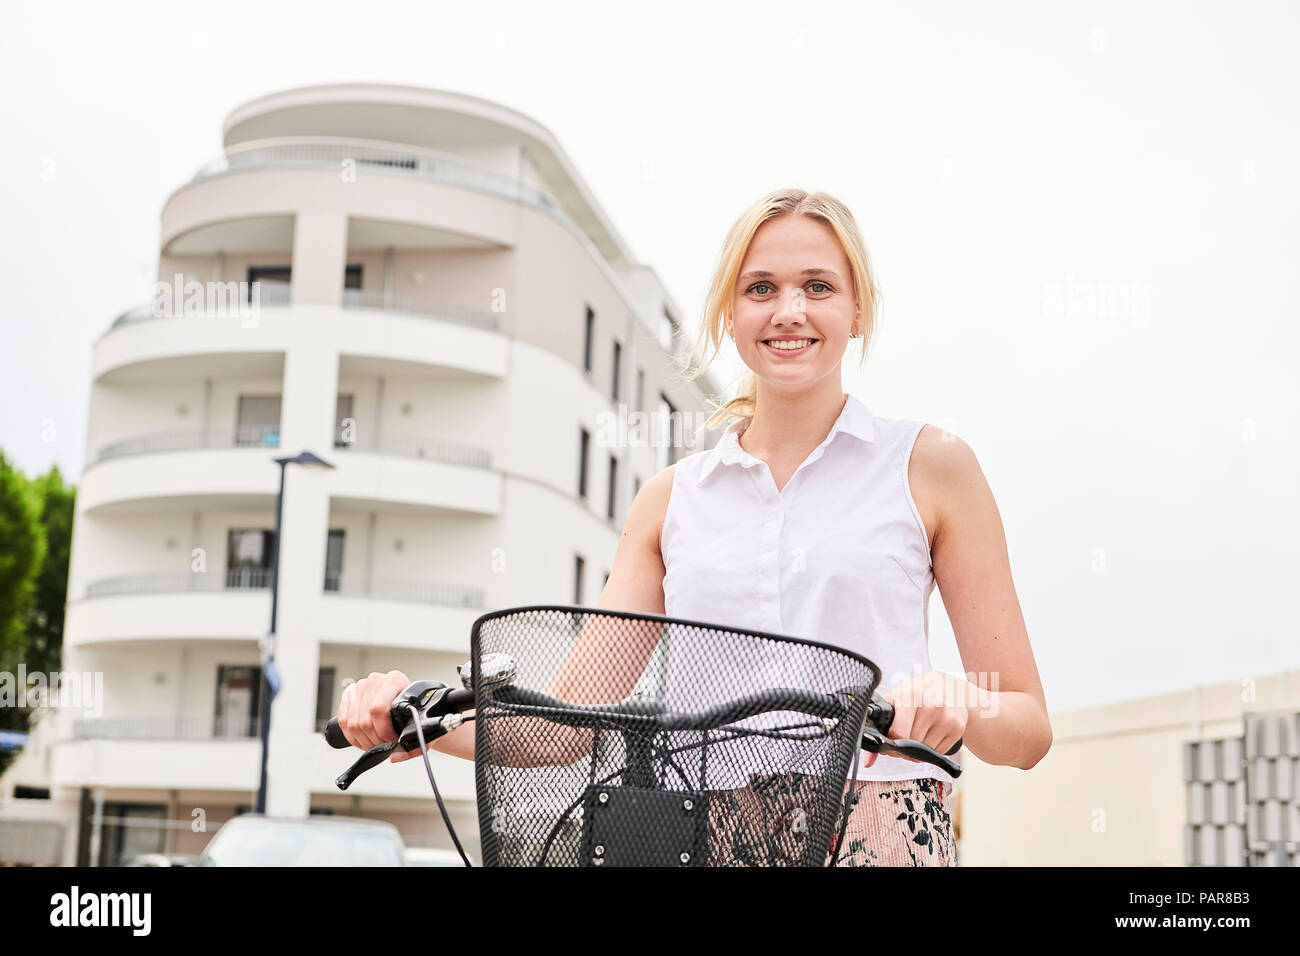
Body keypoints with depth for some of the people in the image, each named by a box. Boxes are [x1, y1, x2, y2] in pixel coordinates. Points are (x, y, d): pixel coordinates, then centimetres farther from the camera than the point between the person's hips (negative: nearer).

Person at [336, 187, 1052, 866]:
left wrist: (959, 707, -17)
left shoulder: (930, 465, 7)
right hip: (702, 834, 2)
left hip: (874, 832, -2)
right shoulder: (671, 498, 14)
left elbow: (1028, 727, 6)